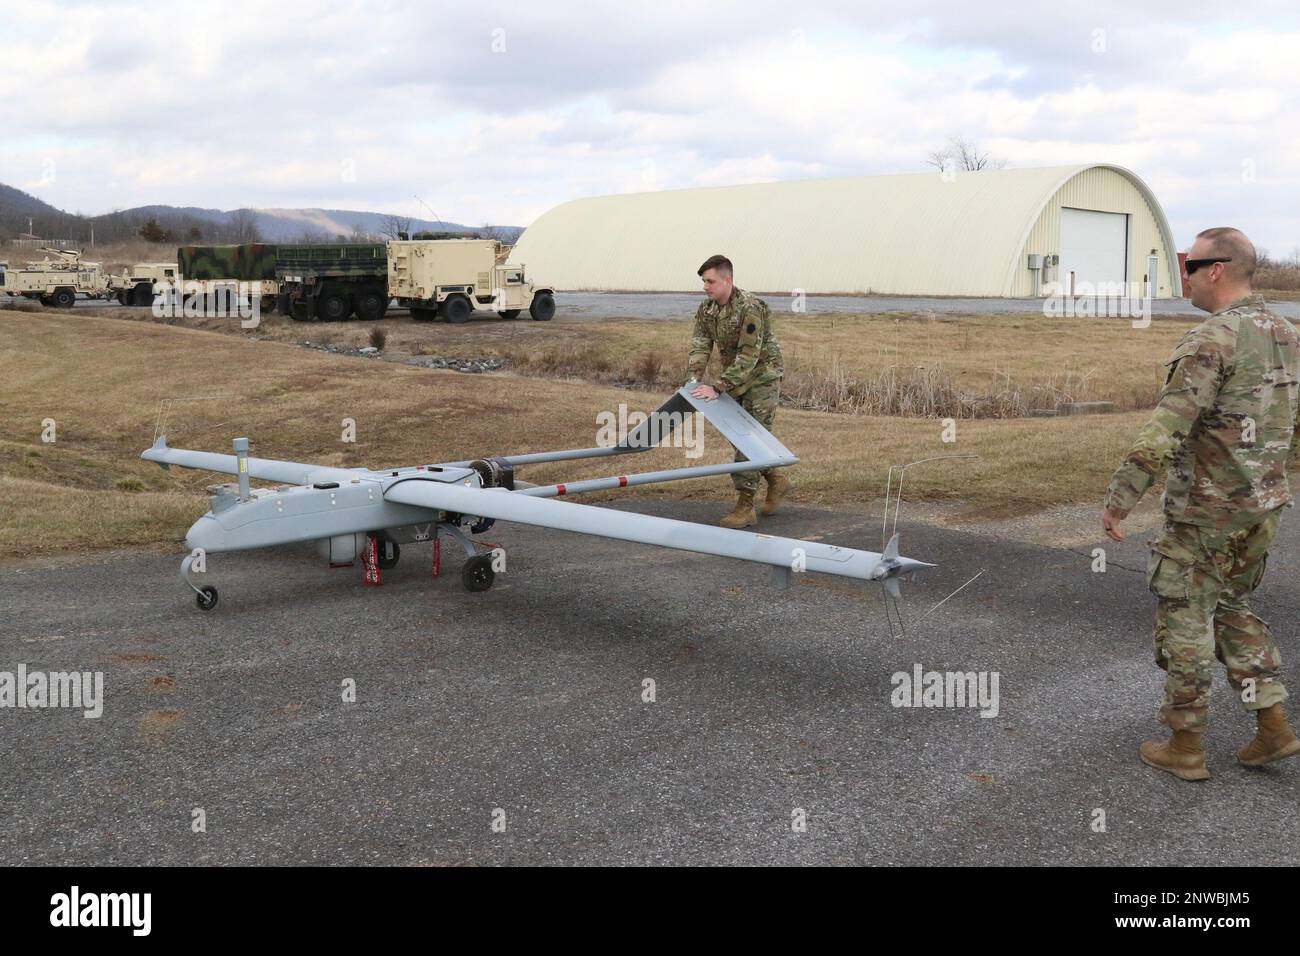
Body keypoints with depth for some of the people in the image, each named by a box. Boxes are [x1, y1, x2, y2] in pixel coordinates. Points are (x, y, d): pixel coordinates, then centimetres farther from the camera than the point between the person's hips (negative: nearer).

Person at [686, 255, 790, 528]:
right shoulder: (706, 308, -1)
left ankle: (745, 507, -7)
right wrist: (695, 378, -22)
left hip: (762, 376, -8)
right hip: (736, 380, 8)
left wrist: (718, 388, -33)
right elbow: (700, 345, -6)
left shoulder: (750, 309, -26)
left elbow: (748, 357, -29)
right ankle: (777, 482, 32)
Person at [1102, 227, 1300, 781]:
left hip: (1205, 509, -8)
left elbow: (1166, 428, -25)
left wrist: (1119, 499, -21)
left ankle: (1185, 747, 14)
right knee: (1231, 610, 22)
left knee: (1185, 620, 4)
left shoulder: (1212, 339, -20)